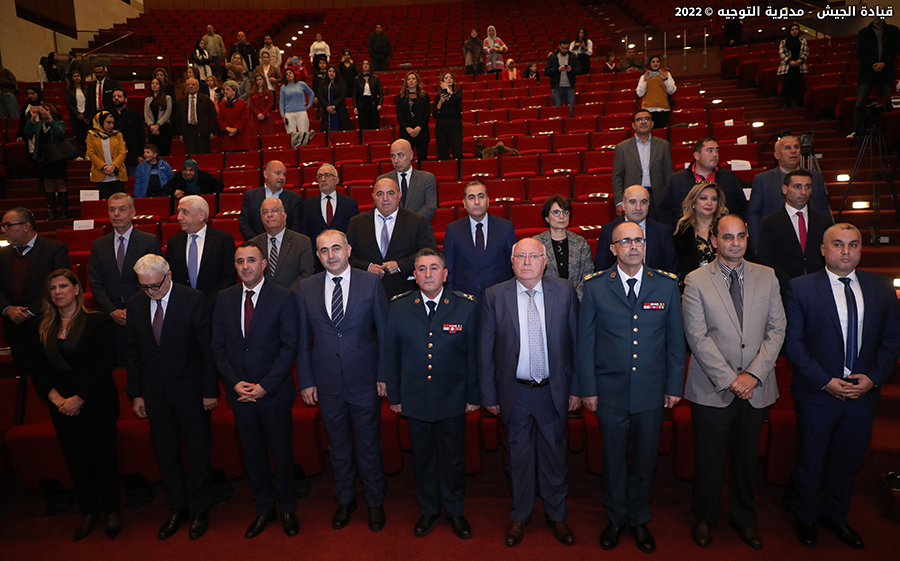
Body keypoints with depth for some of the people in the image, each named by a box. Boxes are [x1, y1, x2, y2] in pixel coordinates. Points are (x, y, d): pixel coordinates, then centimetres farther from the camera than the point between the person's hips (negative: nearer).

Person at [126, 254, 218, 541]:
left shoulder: (194, 300, -13)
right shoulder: (135, 305, 1)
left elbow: (208, 347, -11)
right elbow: (133, 352, 8)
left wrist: (210, 391, -11)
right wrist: (135, 394, 7)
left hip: (191, 392, -4)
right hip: (156, 396, 4)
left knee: (198, 455, 10)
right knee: (166, 456, 16)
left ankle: (201, 511, 29)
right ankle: (177, 510, 36)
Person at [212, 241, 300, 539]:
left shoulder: (283, 297, -9)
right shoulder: (224, 299, 4)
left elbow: (289, 346, -11)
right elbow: (218, 347, 6)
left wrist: (265, 386, -15)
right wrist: (234, 382, -7)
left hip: (274, 392, -3)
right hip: (239, 392, 4)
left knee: (281, 453, 10)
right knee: (253, 455, 16)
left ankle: (287, 509, 31)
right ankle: (264, 509, 35)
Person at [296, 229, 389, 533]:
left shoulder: (371, 282, -5)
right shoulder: (306, 288, 1)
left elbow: (384, 332, -3)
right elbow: (303, 339, 5)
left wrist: (384, 374, -6)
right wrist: (306, 381, 2)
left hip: (365, 382, -2)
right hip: (327, 384, 2)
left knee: (369, 446, 12)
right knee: (338, 447, 17)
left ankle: (375, 502, 34)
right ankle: (345, 501, 39)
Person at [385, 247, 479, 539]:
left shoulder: (466, 307, -7)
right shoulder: (398, 308, -4)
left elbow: (473, 354, -2)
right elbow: (391, 355, 2)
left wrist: (474, 395, -1)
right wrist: (393, 395, 4)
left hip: (453, 400, -1)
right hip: (415, 400, 1)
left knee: (454, 457, 14)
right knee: (423, 457, 17)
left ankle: (454, 510, 37)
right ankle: (428, 509, 38)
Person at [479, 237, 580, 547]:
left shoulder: (565, 291, -4)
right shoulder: (495, 296, -6)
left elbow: (575, 342, 0)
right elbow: (485, 350, -3)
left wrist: (575, 388, -1)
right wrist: (489, 395, -3)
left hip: (554, 391, 1)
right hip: (515, 393, 0)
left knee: (554, 455, 16)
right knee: (519, 457, 15)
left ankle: (556, 515, 38)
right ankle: (519, 516, 36)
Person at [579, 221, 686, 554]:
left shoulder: (667, 285, 1)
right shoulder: (595, 287, -4)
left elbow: (676, 340, 5)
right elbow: (585, 342, -1)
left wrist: (675, 386, 4)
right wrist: (588, 388, -3)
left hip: (652, 392, 1)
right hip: (610, 392, -1)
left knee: (645, 461, 15)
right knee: (613, 460, 14)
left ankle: (639, 520, 38)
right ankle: (616, 519, 36)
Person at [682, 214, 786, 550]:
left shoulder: (767, 277, 5)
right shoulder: (696, 281, -5)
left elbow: (777, 330, 1)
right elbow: (697, 337, -9)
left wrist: (753, 374, -10)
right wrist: (729, 379, -14)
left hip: (756, 388, 3)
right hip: (712, 389, -2)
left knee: (747, 457, 16)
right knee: (708, 459, 9)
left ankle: (745, 518, 37)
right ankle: (705, 517, 30)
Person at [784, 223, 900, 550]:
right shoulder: (801, 288, -8)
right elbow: (793, 342, -10)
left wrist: (873, 378, -9)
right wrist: (825, 381, -15)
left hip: (863, 392, 3)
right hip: (817, 393, -3)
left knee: (846, 462, 18)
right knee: (810, 462, 12)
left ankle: (835, 517, 40)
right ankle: (805, 517, 35)